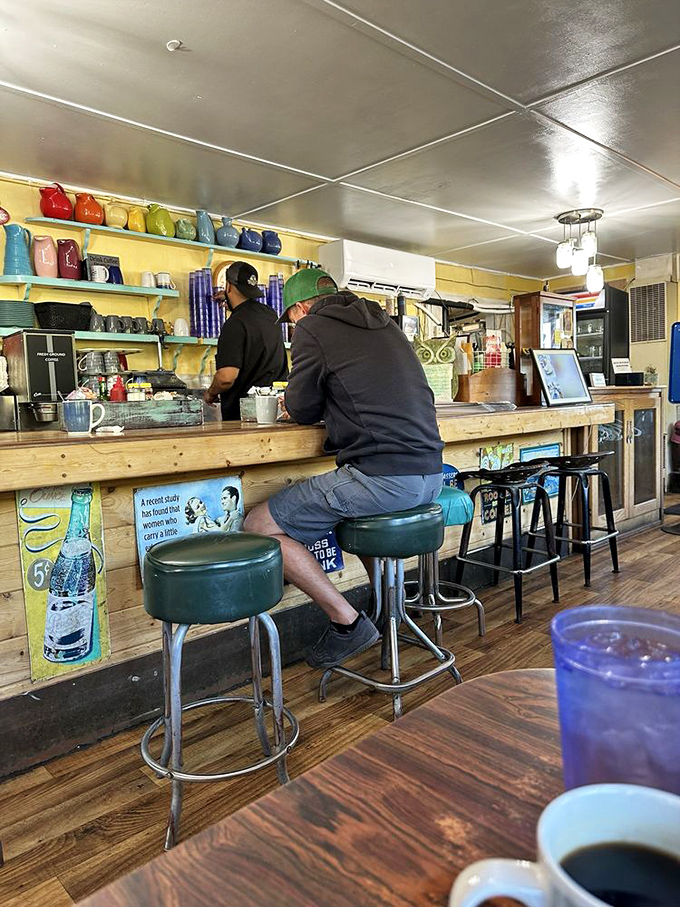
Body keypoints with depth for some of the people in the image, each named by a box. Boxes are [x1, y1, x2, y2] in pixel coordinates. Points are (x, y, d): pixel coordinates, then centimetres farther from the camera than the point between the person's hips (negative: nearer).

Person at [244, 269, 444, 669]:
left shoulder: (313, 326, -1)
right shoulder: (385, 323, 21)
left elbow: (303, 410, 5)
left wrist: (294, 403, 26)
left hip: (382, 477, -9)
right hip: (431, 474, 9)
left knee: (260, 526, 1)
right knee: (359, 498, 38)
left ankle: (348, 622, 1)